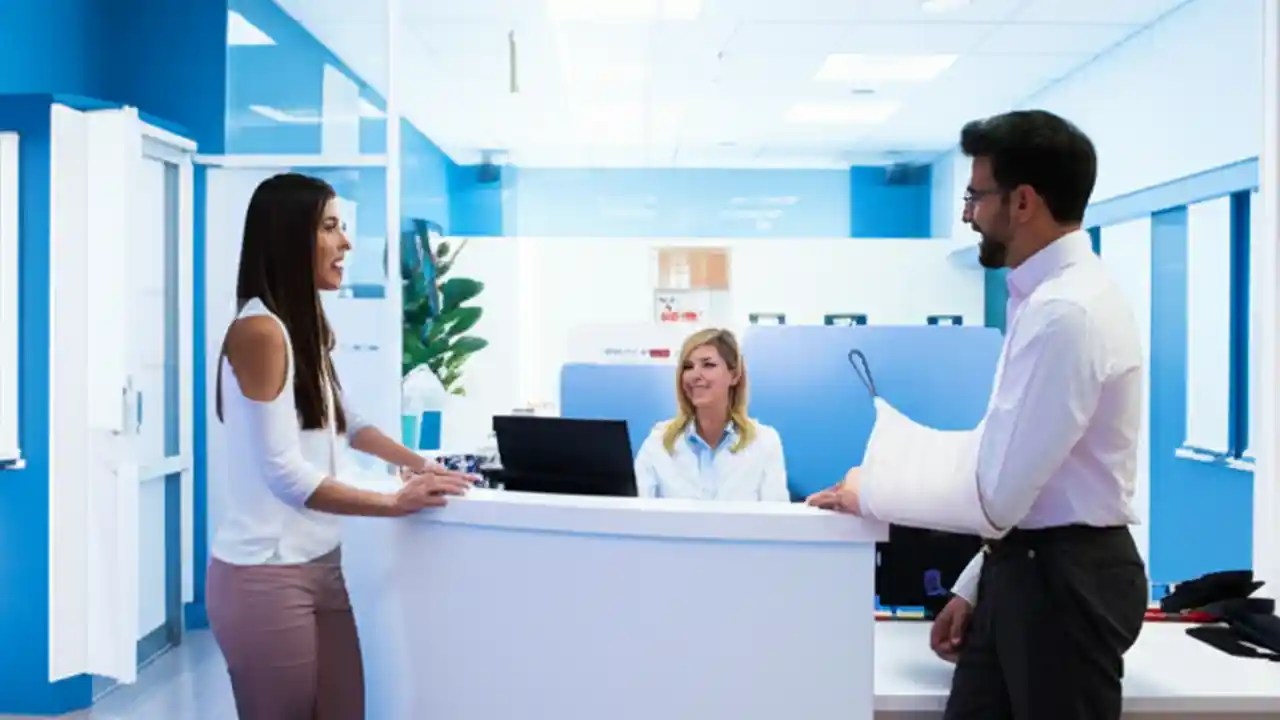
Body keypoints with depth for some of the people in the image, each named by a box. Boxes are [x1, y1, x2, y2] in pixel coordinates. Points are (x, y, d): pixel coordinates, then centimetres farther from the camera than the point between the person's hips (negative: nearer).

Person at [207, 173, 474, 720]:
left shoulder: (307, 328, 12)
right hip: (266, 574, -8)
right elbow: (286, 474, -20)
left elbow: (347, 425, 23)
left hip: (319, 565, 8)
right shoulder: (259, 331, -16)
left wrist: (421, 466, 10)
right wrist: (396, 502, -15)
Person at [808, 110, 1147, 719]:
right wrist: (974, 586, 17)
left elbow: (992, 495, -22)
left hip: (1064, 577, -9)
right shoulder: (1046, 297, 11)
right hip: (1023, 568, 9)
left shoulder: (1068, 311, -21)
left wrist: (870, 492, -8)